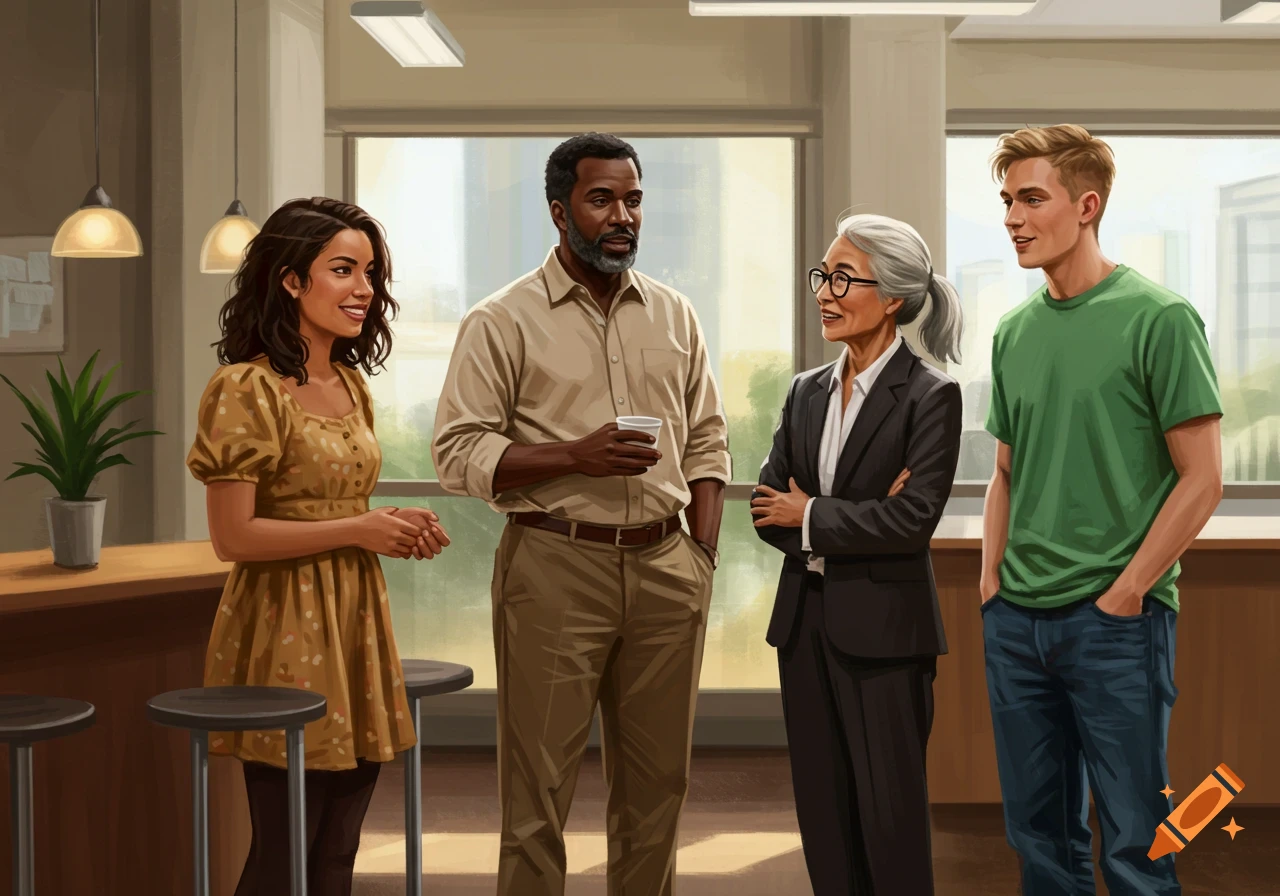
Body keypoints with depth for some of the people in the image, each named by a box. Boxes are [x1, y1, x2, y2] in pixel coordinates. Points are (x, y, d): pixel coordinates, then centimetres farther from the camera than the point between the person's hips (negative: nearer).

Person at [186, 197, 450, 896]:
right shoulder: (246, 388, -13)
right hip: (287, 634, -8)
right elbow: (232, 537, -17)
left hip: (355, 624, 8)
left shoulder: (350, 385, 12)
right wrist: (358, 531, -14)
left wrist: (397, 526, 3)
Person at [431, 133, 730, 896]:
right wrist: (575, 456, -18)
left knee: (657, 780, 11)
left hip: (665, 565, 4)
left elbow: (707, 443, 15)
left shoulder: (674, 315, 12)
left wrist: (704, 553, 5)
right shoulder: (504, 321, -2)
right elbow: (458, 452, -7)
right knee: (539, 786, 1)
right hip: (555, 567, -4)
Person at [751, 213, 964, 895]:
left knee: (890, 818, 2)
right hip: (805, 621, 6)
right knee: (822, 814, 12)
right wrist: (858, 520, -12)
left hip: (883, 629, -6)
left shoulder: (930, 397, -8)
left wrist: (811, 517, -9)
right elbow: (767, 508, 3)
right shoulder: (806, 392, 10)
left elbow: (913, 519, -17)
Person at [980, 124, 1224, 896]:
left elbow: (1201, 480, -9)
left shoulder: (1158, 319, -8)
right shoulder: (1015, 331, 10)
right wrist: (992, 580, 6)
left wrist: (1125, 594, -12)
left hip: (1117, 622, -6)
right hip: (1017, 622, 6)